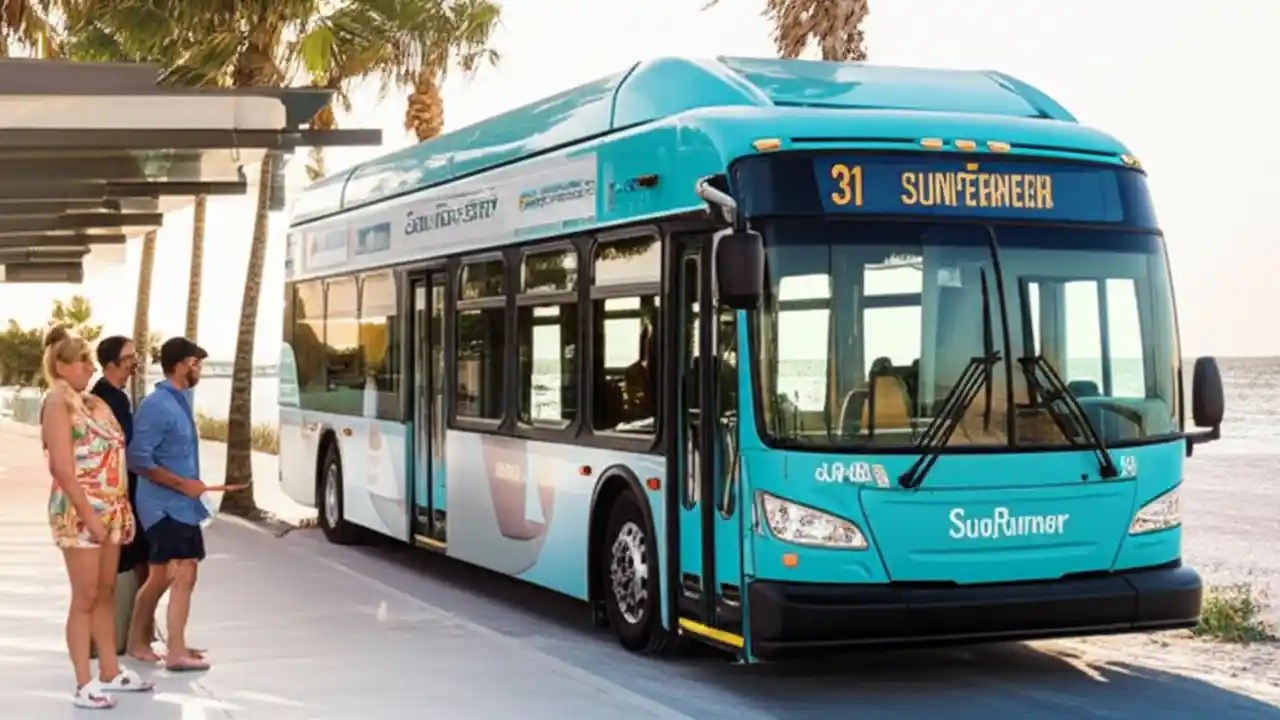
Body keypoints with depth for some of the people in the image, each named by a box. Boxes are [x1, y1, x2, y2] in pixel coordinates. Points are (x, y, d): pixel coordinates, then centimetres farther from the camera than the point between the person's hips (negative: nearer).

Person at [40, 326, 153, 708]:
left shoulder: (92, 402, 15)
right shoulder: (58, 402, -10)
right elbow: (62, 468, -17)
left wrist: (123, 508, 12)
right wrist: (89, 515, -20)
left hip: (110, 509, 8)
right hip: (80, 511, -8)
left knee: (106, 593, 14)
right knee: (85, 598, -4)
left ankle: (110, 671, 23)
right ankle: (84, 684, 0)